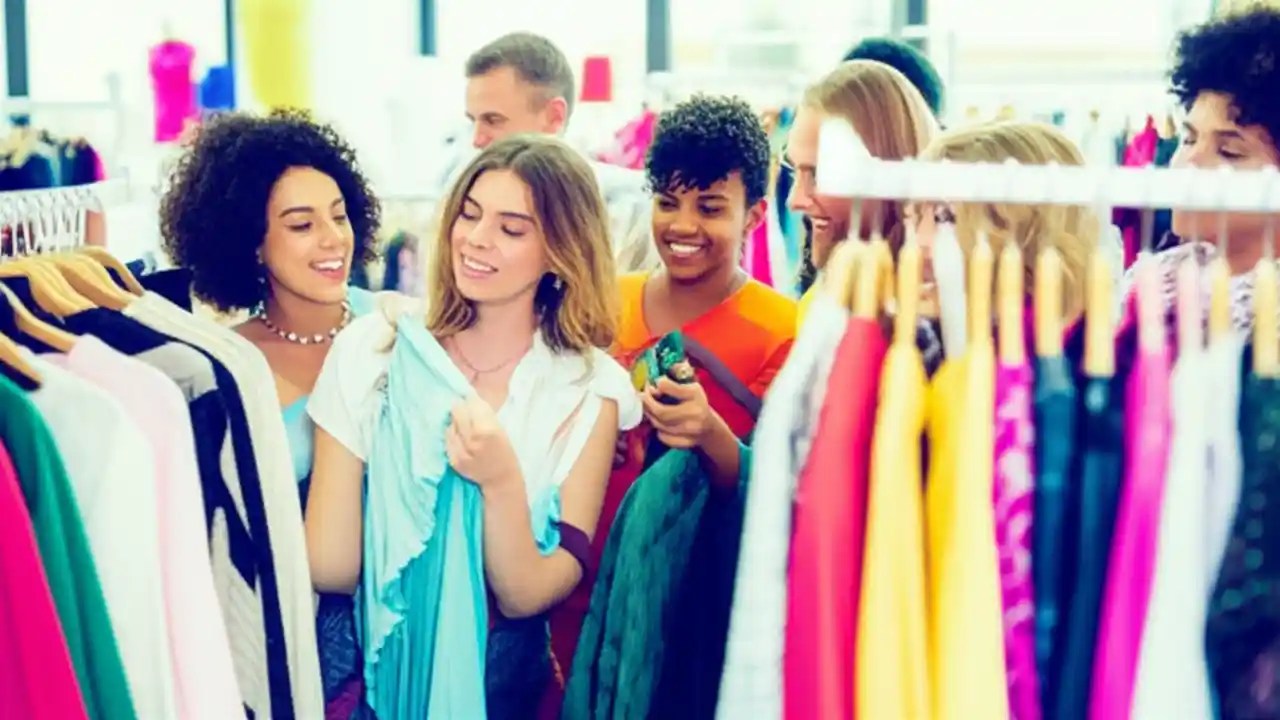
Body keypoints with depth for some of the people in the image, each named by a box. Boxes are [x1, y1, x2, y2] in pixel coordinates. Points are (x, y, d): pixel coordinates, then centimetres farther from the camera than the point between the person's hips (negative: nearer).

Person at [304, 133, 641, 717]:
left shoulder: (590, 390, -6)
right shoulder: (372, 350, -4)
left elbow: (524, 597, -9)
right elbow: (328, 569, -7)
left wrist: (502, 482, -23)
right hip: (362, 666, 2)